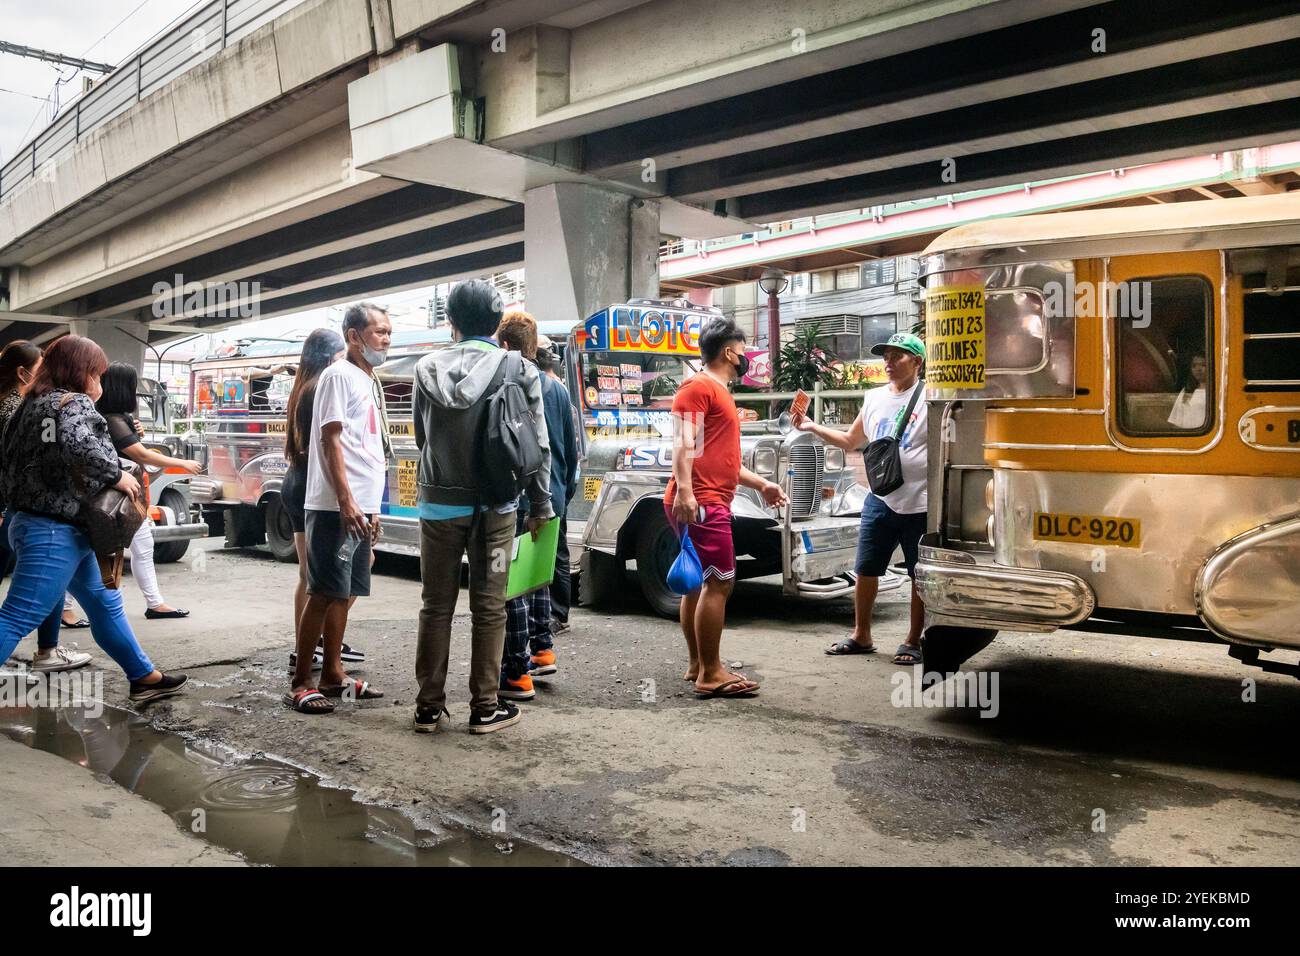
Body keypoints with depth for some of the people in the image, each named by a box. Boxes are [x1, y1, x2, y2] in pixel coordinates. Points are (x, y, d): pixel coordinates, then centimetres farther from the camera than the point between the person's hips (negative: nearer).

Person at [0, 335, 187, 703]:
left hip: (47, 524, 10)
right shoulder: (74, 403, -13)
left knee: (105, 604, 18)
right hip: (55, 530, -10)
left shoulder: (37, 403, 14)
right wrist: (115, 475, -22)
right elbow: (76, 443, -35)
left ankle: (144, 677, 28)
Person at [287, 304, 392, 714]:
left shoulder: (370, 382, 19)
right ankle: (299, 684, -1)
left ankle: (332, 674, 20)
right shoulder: (339, 376, -7)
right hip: (336, 507, -9)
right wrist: (346, 502, -21)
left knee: (343, 593, 12)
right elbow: (330, 441, -14)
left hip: (360, 507, 9)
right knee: (324, 593, -7)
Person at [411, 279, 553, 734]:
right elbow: (538, 445, -2)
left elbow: (421, 436, 8)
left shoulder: (428, 369, 1)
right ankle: (485, 708, 13)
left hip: (440, 503, 2)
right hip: (494, 506, -1)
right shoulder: (519, 371, -5)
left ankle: (429, 706, 17)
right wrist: (540, 504, 8)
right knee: (488, 607, 6)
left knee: (436, 605, 10)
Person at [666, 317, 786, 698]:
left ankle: (697, 665, 21)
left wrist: (761, 484, 31)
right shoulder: (699, 386, -7)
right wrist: (684, 490, -30)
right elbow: (683, 441, -19)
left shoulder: (720, 392, 24)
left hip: (708, 502, 11)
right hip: (698, 502, -11)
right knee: (719, 582, -11)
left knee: (699, 583, 13)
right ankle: (711, 674, -7)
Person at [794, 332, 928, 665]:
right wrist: (812, 427, 12)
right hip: (880, 499, 5)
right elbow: (850, 441, 21)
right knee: (866, 569, 11)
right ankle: (861, 636, 26)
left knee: (920, 576, 7)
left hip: (920, 503, -5)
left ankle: (913, 641, 21)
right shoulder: (875, 398, 12)